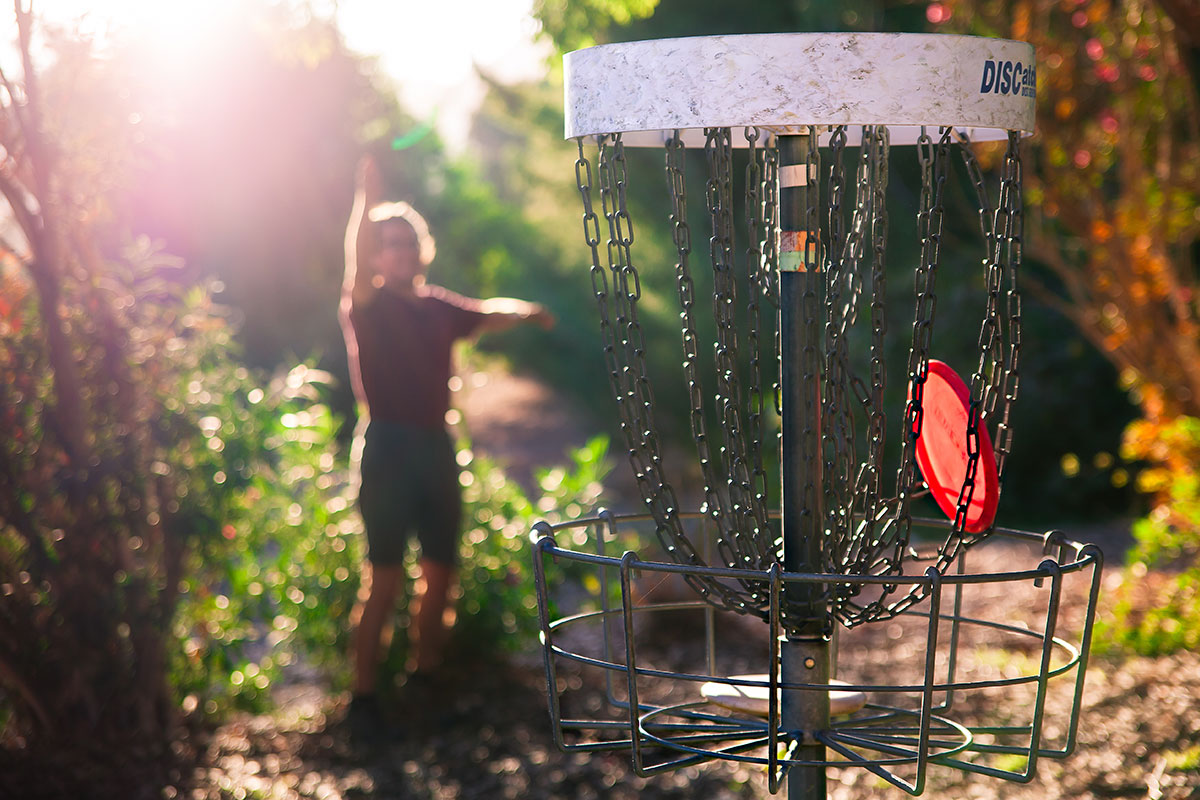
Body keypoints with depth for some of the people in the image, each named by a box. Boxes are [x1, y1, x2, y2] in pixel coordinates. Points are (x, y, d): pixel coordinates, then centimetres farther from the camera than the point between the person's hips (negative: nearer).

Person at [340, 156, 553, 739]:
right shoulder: (367, 307, -2)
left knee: (440, 572, 10)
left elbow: (485, 315, 26)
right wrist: (367, 197, -33)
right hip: (387, 447, -6)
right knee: (384, 577, -10)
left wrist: (527, 312, 8)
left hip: (434, 446, 6)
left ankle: (424, 675, 26)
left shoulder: (439, 308, 15)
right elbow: (358, 261, -20)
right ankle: (363, 696, -4)